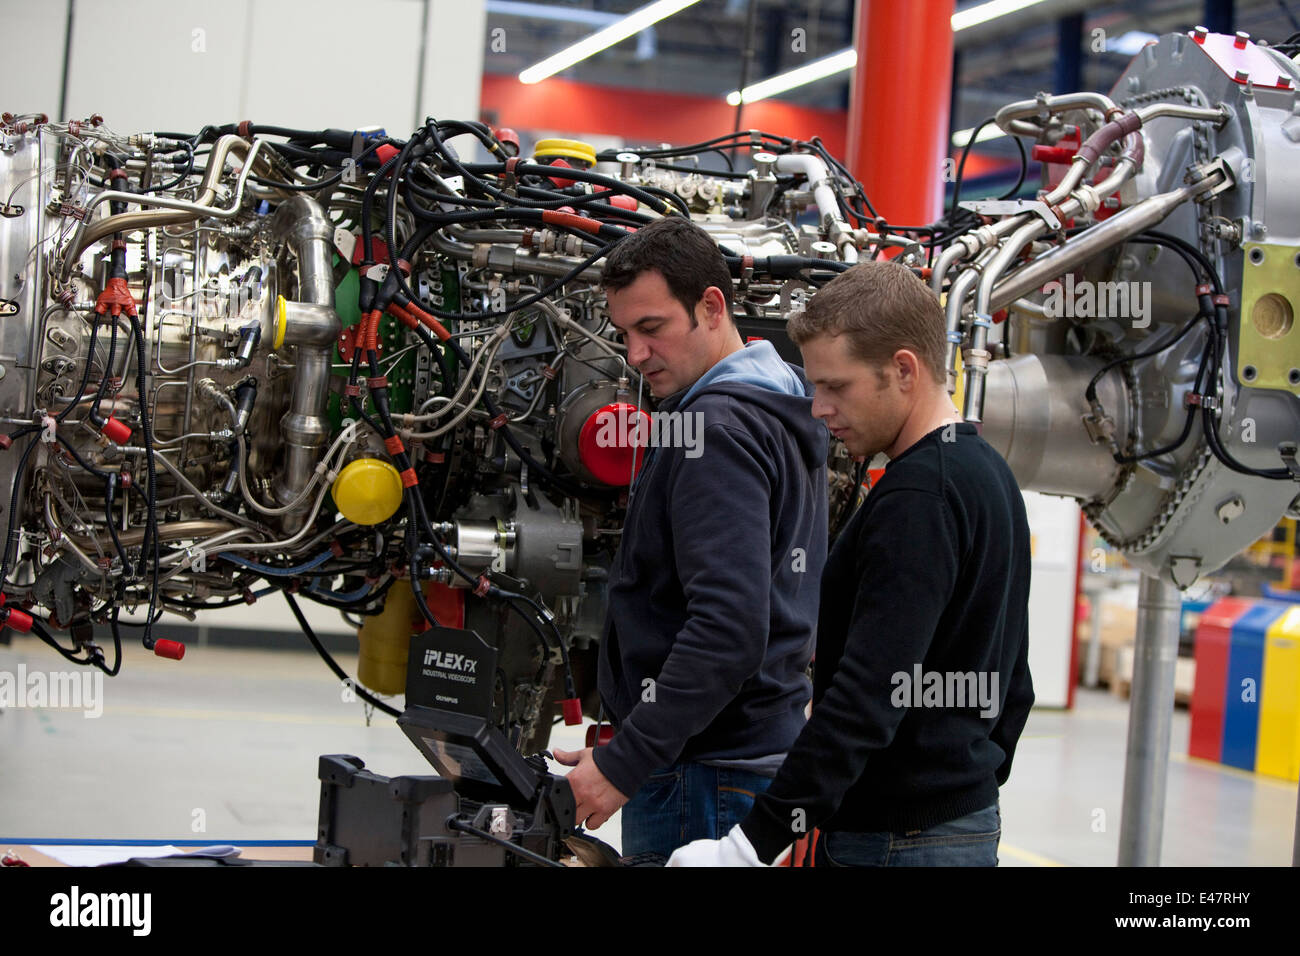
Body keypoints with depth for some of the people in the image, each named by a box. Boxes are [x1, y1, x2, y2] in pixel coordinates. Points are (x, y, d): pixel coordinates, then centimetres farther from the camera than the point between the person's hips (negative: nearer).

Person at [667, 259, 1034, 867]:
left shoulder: (917, 499, -20)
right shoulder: (990, 473, 12)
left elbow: (868, 699, -27)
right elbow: (1013, 684, 18)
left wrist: (752, 844, -28)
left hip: (897, 840, -10)